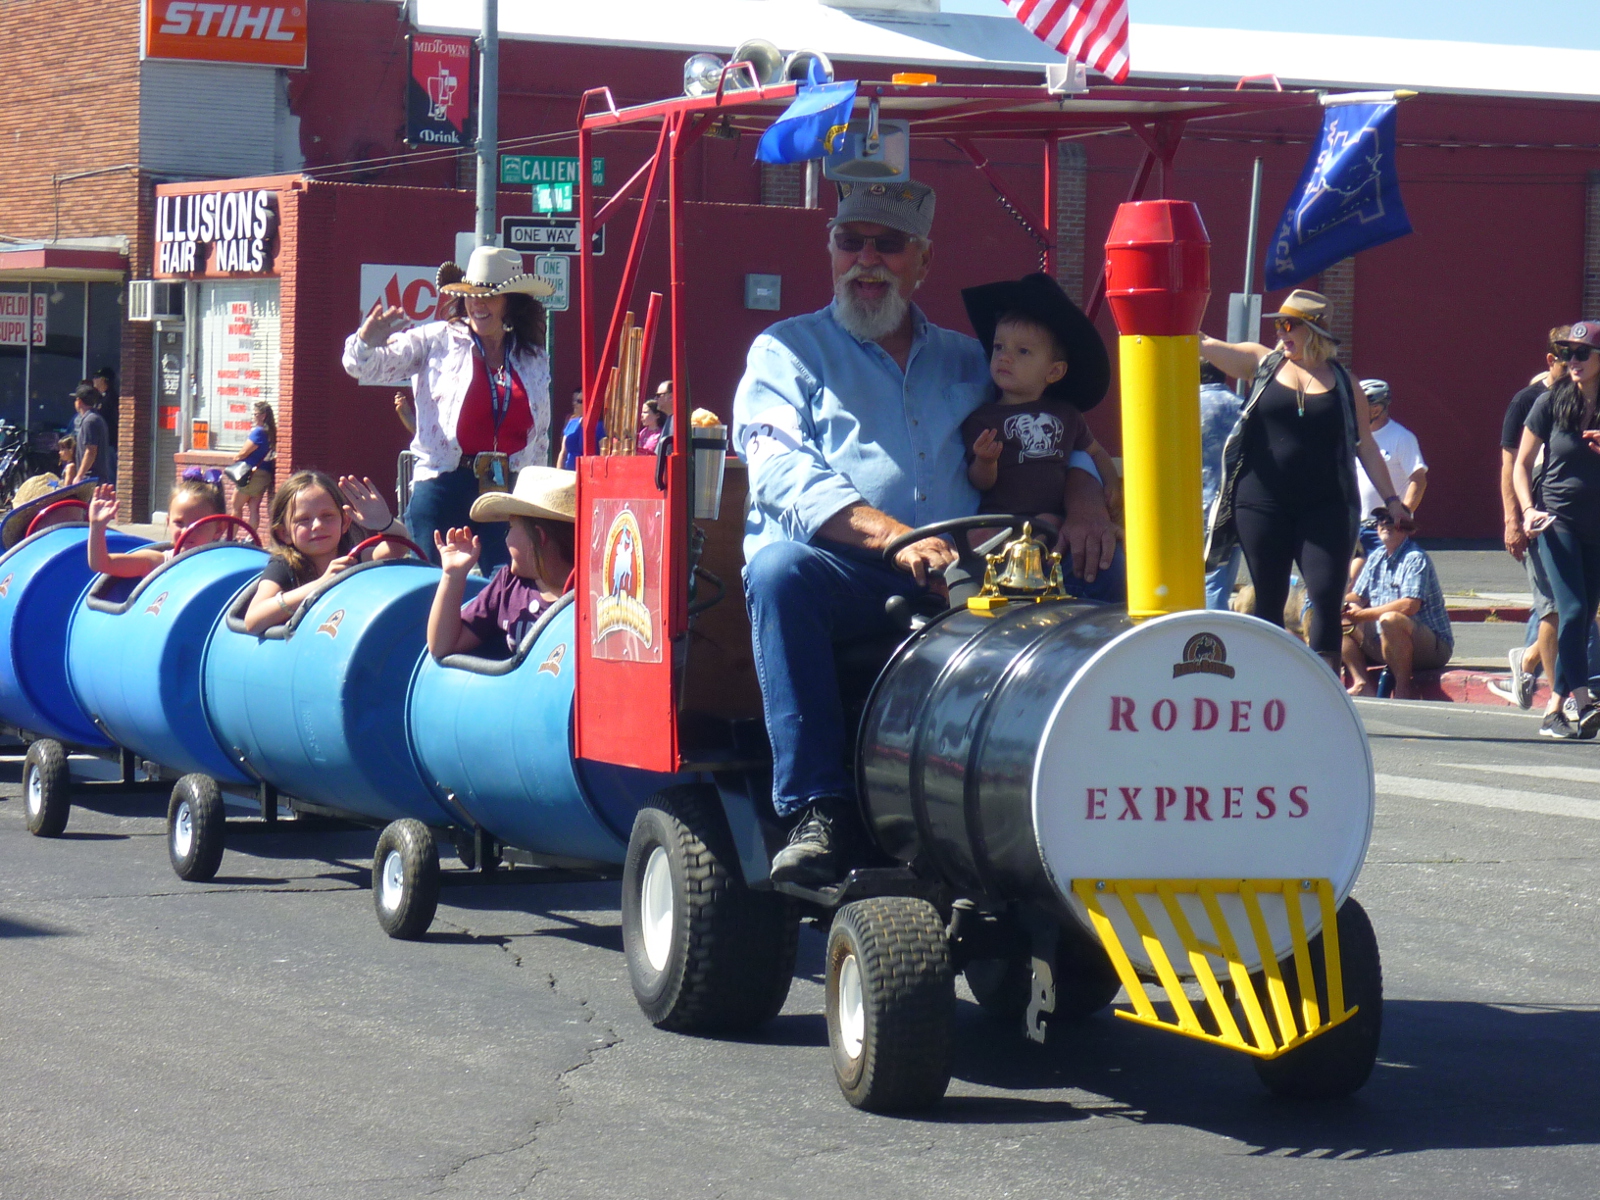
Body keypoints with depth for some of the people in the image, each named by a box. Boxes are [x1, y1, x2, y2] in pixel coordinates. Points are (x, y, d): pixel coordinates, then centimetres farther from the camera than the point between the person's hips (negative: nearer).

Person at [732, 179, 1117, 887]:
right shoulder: (788, 351, 12)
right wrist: (894, 537, -21)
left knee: (1098, 572, -18)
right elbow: (783, 477, -4)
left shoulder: (968, 361, 26)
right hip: (847, 583, -3)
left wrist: (1084, 499, -1)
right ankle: (819, 814, -39)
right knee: (780, 565, -37)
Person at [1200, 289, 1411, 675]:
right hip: (1263, 502, 1)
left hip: (1325, 506, -1)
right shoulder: (1261, 363, 7)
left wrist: (1391, 499, 9)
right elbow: (1206, 346, -3)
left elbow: (1366, 445, 11)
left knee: (1327, 596, -9)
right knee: (1268, 599, 5)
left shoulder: (1342, 381, 7)